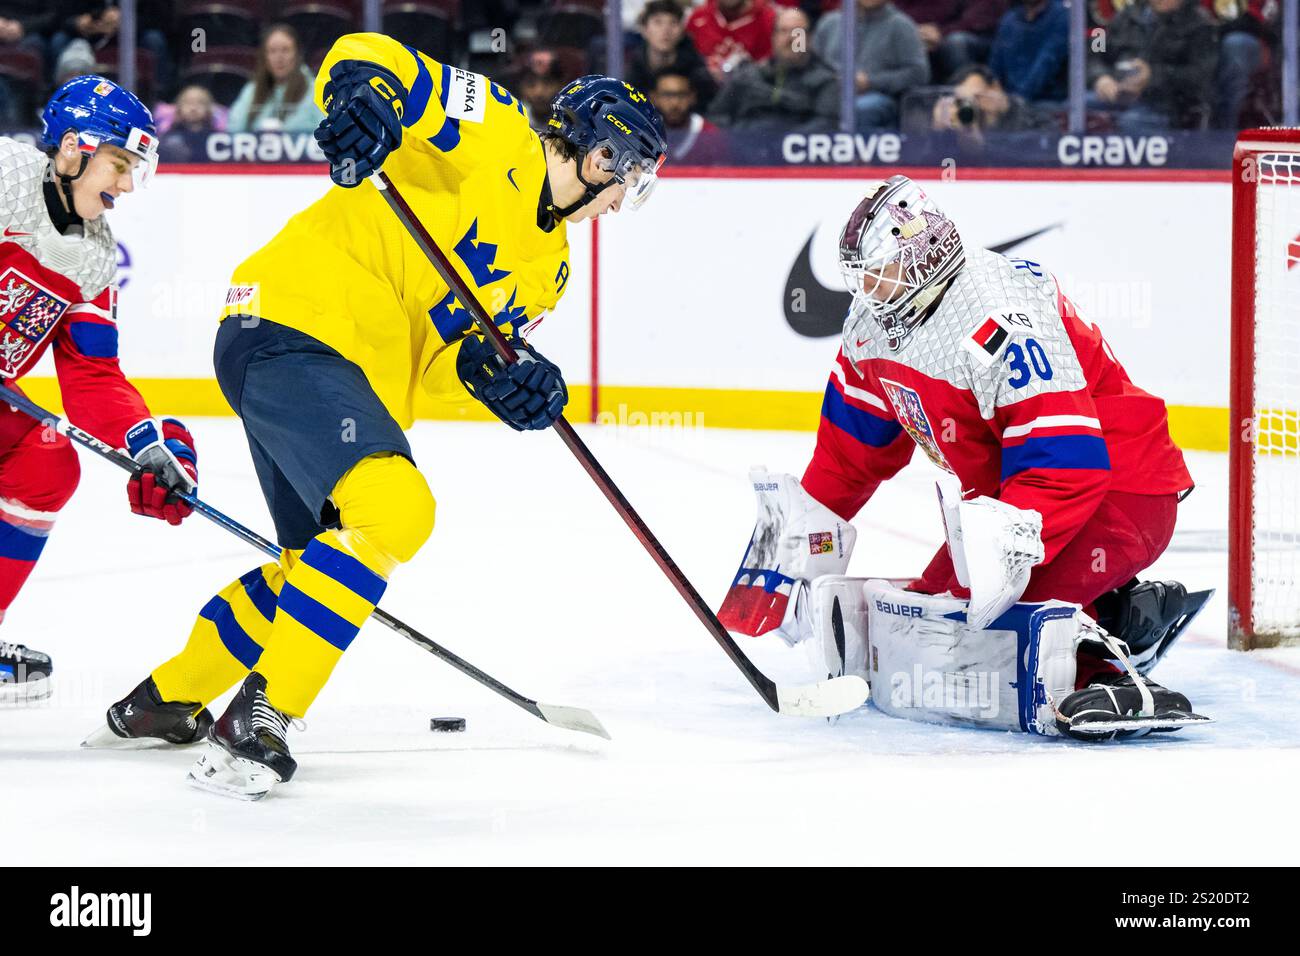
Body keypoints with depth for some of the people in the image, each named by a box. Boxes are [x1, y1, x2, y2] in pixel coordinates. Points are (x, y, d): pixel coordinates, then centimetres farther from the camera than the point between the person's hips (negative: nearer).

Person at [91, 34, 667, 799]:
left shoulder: (549, 260, 17)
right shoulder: (495, 135, -7)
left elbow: (450, 349, 9)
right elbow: (367, 60, -13)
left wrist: (499, 373, -13)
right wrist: (369, 96, -35)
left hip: (361, 381, 10)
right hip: (291, 331, -10)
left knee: (322, 560, 20)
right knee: (392, 510, -26)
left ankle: (165, 701, 39)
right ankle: (261, 716, -22)